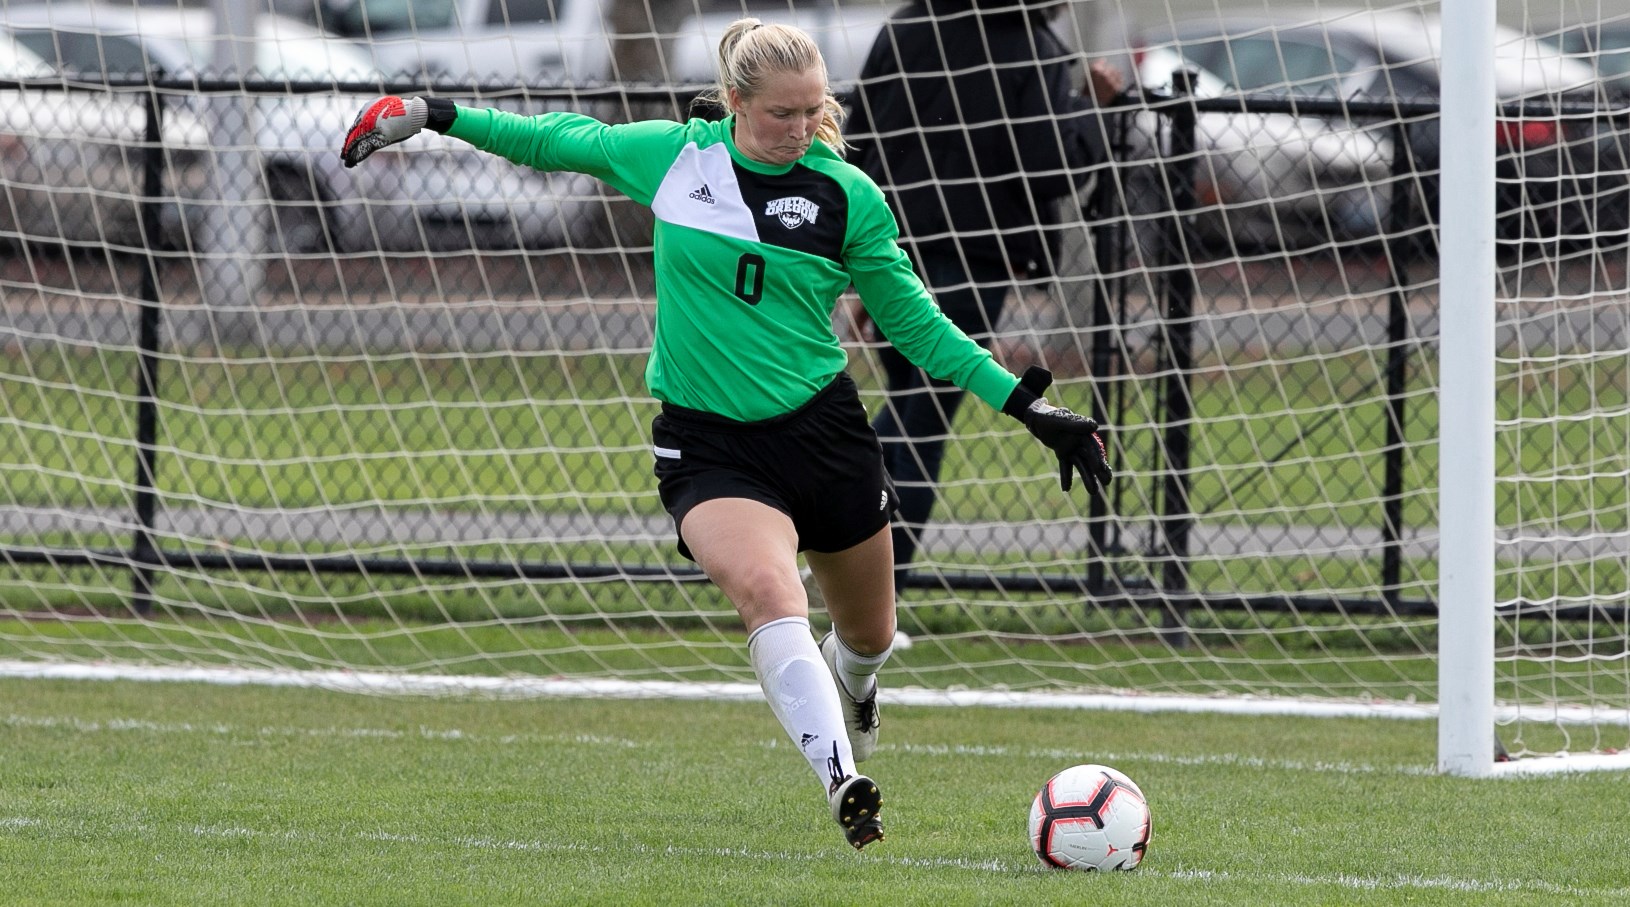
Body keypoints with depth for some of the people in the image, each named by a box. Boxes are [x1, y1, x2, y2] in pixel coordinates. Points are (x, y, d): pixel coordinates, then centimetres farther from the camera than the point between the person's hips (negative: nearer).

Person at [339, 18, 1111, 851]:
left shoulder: (848, 197, -4)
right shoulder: (668, 156, -4)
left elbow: (913, 323, 6)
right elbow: (564, 140, 14)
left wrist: (1025, 405, 0)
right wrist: (433, 117, 18)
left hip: (823, 431, 2)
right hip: (707, 441, -2)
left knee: (869, 633, 16)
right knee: (768, 594, -30)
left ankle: (850, 688, 54)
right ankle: (842, 783, -36)